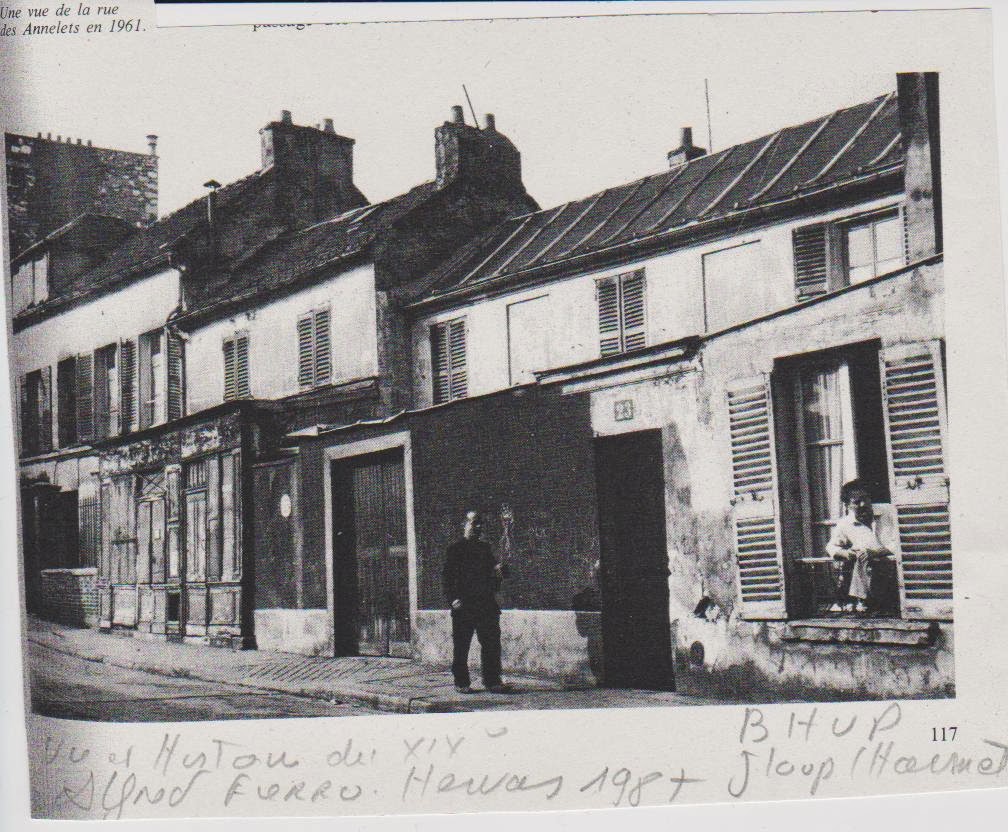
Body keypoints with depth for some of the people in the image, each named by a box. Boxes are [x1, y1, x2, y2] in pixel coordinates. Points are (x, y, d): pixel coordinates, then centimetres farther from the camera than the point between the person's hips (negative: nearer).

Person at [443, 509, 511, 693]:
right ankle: (461, 683, 10)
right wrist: (453, 599, -16)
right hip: (463, 606, -5)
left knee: (492, 644, 2)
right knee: (461, 646, 1)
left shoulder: (485, 547, 17)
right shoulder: (455, 549, 0)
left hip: (486, 604, 5)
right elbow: (448, 576, -5)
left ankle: (492, 681, 8)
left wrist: (498, 571, 3)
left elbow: (493, 571, 27)